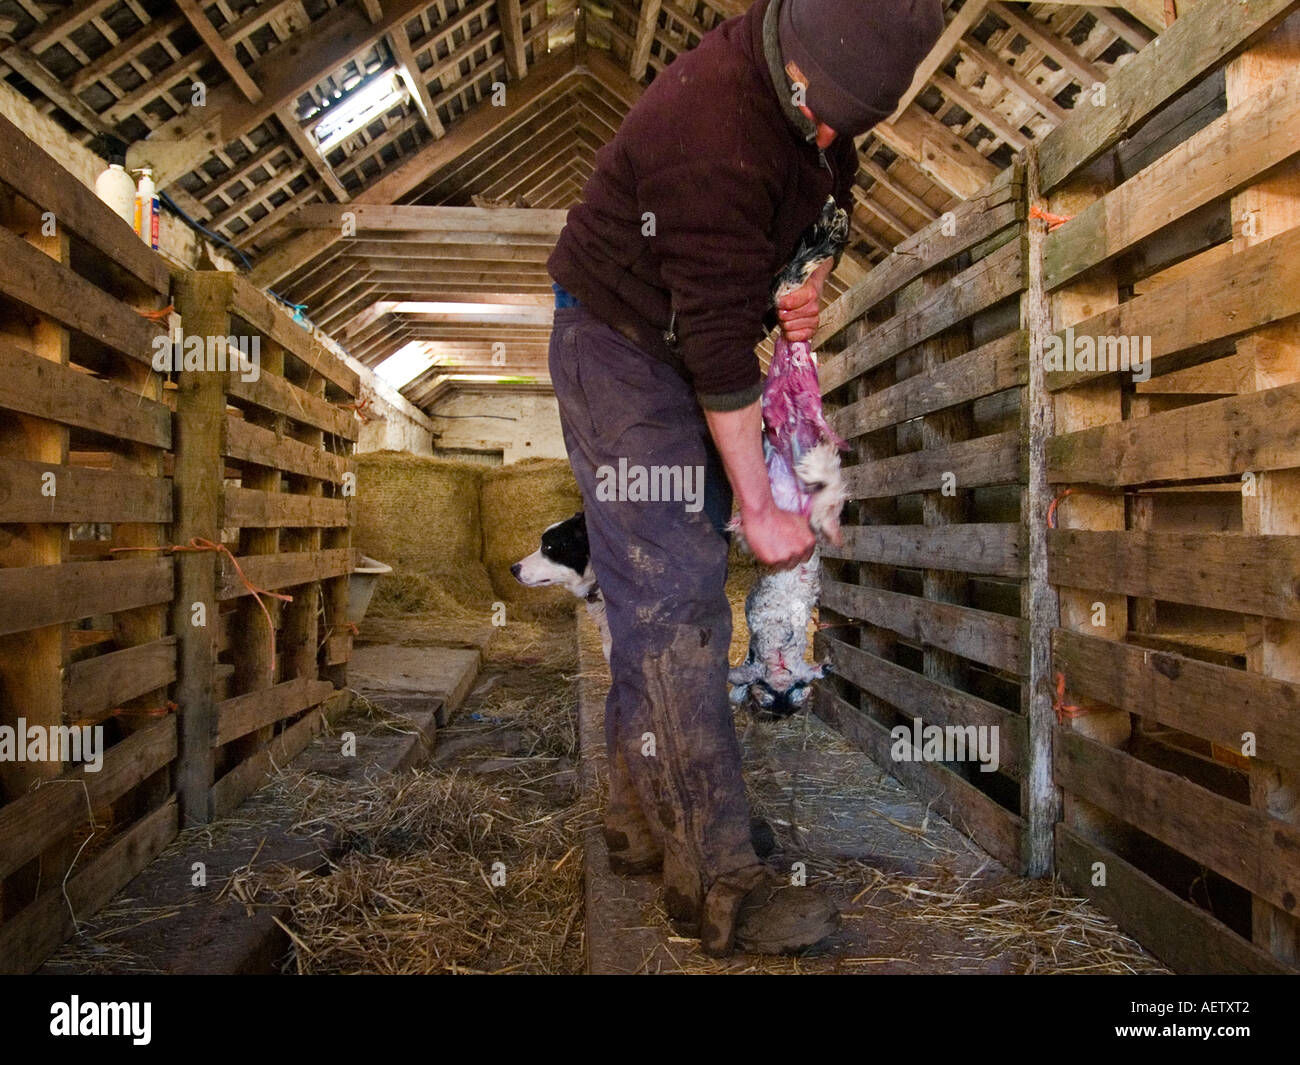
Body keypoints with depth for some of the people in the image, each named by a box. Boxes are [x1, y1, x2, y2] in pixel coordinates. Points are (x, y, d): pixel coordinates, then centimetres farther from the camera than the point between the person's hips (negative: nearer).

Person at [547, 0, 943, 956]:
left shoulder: (822, 82, -1)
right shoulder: (714, 133, -29)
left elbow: (833, 187, 19)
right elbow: (720, 341, -28)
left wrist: (811, 279, -5)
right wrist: (761, 507, -22)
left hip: (690, 347, 9)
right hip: (621, 351, -8)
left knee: (667, 595, 10)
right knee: (675, 607, -14)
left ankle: (645, 820, 23)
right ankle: (718, 884, -7)